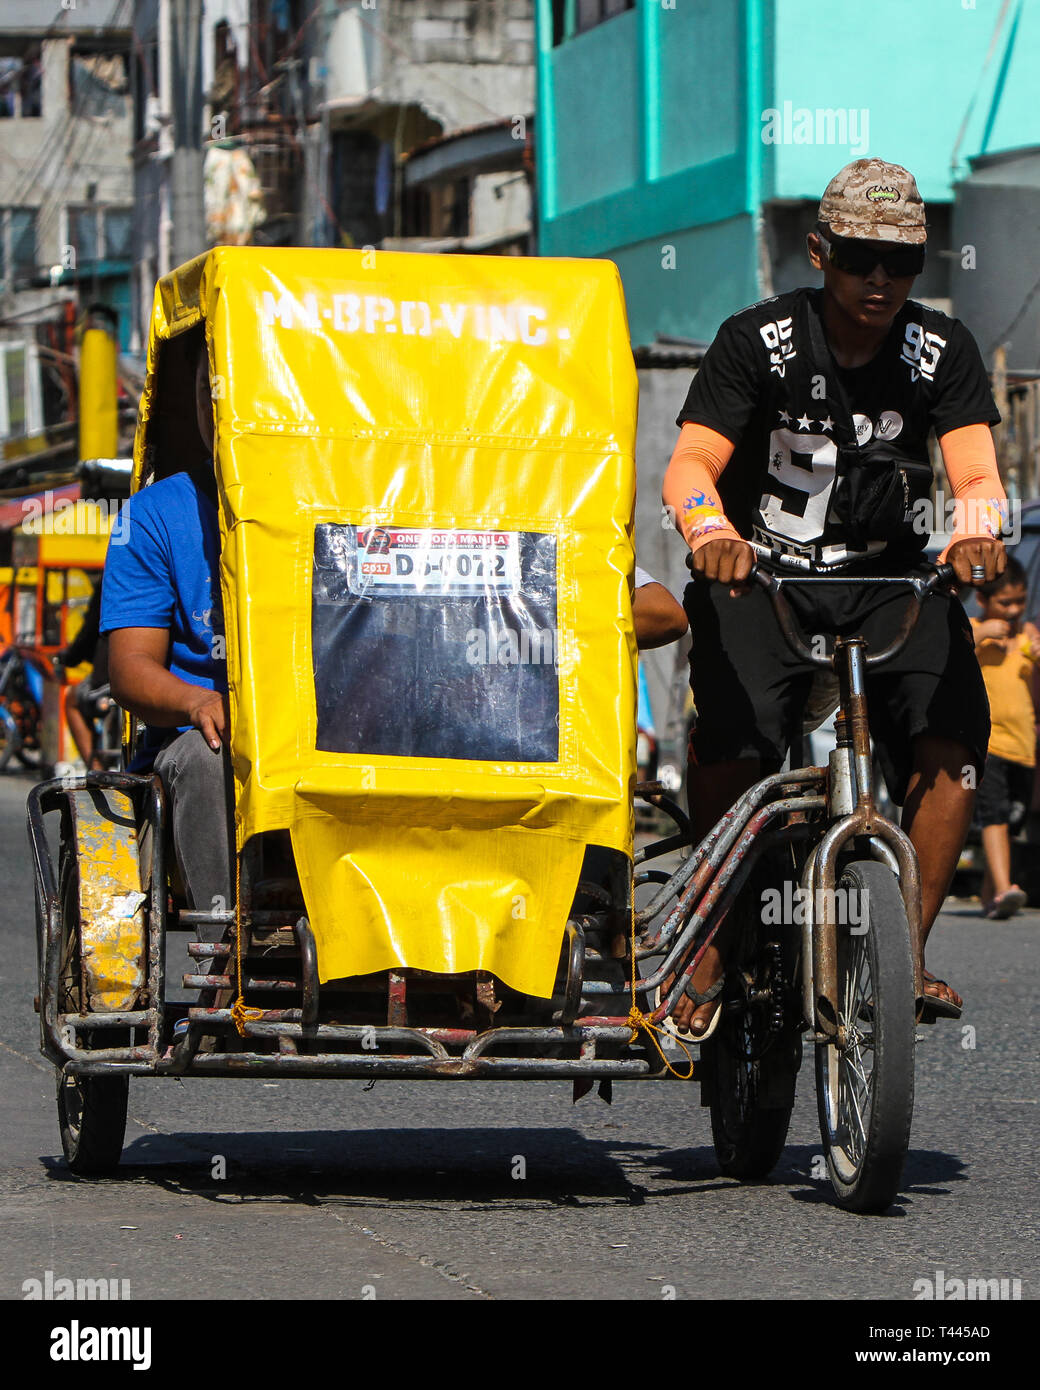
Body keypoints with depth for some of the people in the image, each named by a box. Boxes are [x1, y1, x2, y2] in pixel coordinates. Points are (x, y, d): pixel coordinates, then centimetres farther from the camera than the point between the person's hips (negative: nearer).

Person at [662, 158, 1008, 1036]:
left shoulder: (941, 351, -1)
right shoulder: (759, 340, -8)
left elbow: (976, 468, -13)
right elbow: (691, 460, -17)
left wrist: (978, 525, -38)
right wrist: (709, 524, -41)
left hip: (888, 578, 2)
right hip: (759, 574, -2)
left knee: (953, 731, -24)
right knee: (734, 737, -28)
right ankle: (711, 954, -12)